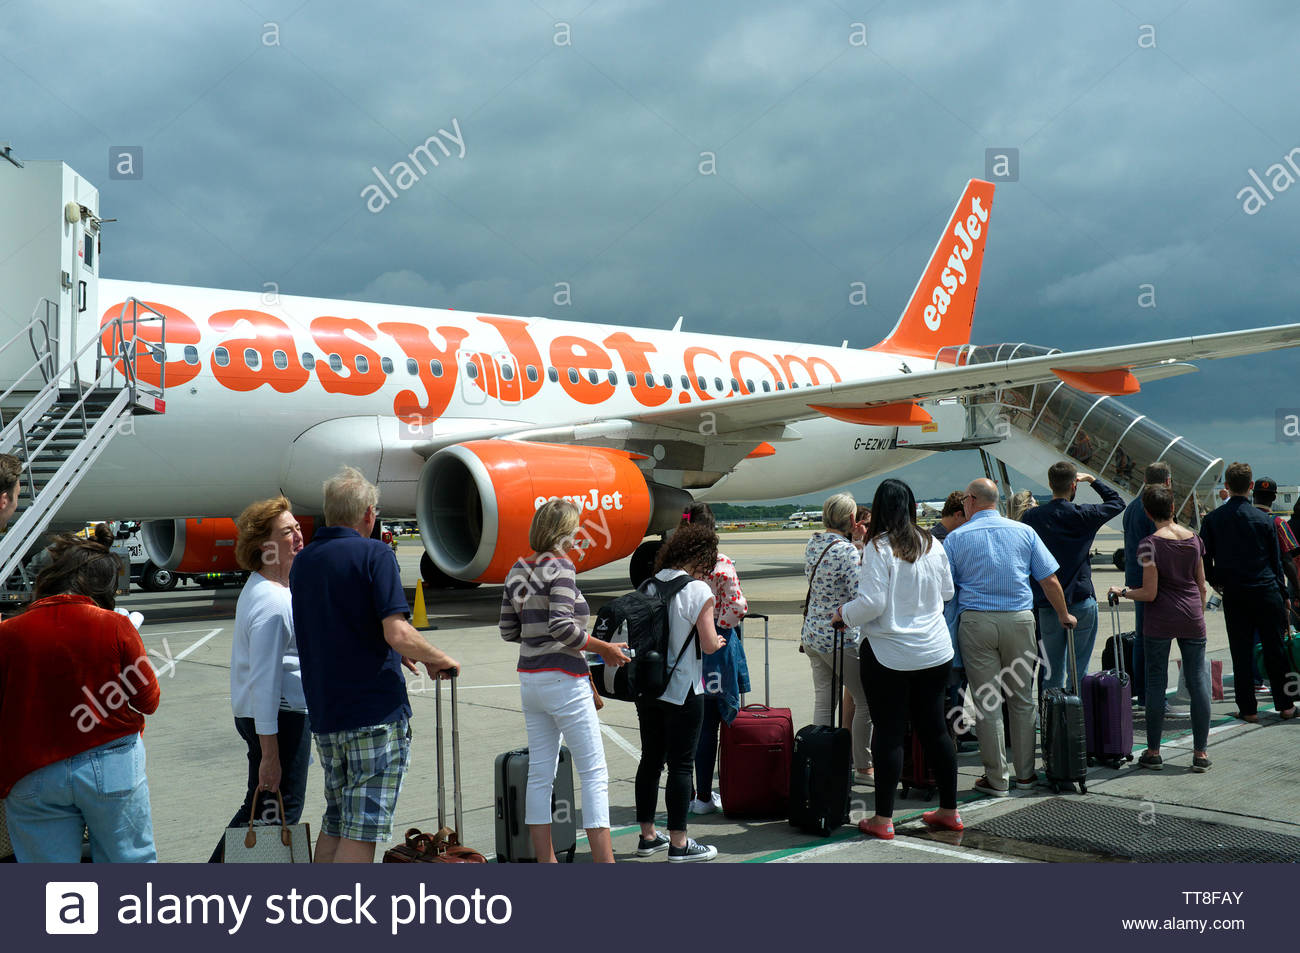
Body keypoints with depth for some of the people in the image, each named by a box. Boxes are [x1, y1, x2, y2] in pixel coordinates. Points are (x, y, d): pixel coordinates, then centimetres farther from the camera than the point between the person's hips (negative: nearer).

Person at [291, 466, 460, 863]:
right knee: (362, 830, -3)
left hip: (324, 715, 7)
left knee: (334, 824, 19)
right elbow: (399, 634, -20)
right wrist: (440, 660, -3)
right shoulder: (374, 554, -10)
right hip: (377, 712, -7)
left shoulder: (302, 562, 12)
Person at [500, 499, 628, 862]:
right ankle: (604, 861, -2)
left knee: (540, 774, 10)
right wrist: (604, 648, -12)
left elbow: (508, 630, 12)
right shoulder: (560, 567, -13)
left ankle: (545, 862, 16)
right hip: (564, 680, -8)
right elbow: (562, 626, -22)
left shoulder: (517, 571, 10)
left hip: (530, 680, 8)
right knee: (595, 775, -1)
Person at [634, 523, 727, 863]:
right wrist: (718, 640, 7)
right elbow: (708, 644, -13)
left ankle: (647, 836, 24)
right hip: (682, 691, -6)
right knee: (681, 765, 2)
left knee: (650, 759, 15)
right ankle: (678, 844, 7)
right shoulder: (698, 590, -14)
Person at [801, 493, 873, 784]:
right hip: (841, 638, -8)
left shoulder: (812, 545, 6)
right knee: (866, 701, 6)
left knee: (823, 703, 12)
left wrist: (853, 540, 13)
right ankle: (862, 767, 12)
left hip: (812, 636, 8)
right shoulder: (847, 551, -18)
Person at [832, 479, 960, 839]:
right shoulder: (932, 545, 3)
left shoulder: (878, 547, -14)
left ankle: (883, 819, 8)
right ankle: (949, 810, 24)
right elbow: (947, 591, 16)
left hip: (889, 655, -5)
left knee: (889, 731, 1)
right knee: (934, 727, 14)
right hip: (935, 651, 5)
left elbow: (871, 603, -19)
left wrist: (842, 614, -1)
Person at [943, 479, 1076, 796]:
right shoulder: (1024, 532, 6)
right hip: (1019, 619, 2)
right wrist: (1064, 615, 20)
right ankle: (1025, 772, 21)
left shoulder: (956, 538, 1)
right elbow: (1050, 581, 6)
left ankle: (996, 778, 8)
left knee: (987, 701, 3)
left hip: (976, 622, -2)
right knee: (1022, 699, 12)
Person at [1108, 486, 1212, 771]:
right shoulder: (1194, 538, 4)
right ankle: (1200, 753, 9)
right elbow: (1202, 586, 11)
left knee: (1156, 683, 4)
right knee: (1198, 682, 6)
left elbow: (1149, 594, -12)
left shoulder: (1150, 544, -11)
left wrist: (1122, 592, 4)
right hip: (1192, 619, 4)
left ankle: (1153, 752, 10)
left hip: (1160, 619, -4)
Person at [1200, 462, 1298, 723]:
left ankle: (1248, 709, 8)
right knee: (1275, 650, 8)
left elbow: (1204, 558, 2)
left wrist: (1215, 582, 20)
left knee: (1241, 653, 5)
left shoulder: (1212, 520, -1)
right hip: (1266, 592, 0)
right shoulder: (1263, 519, -2)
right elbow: (1276, 561, 4)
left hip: (1233, 594, 1)